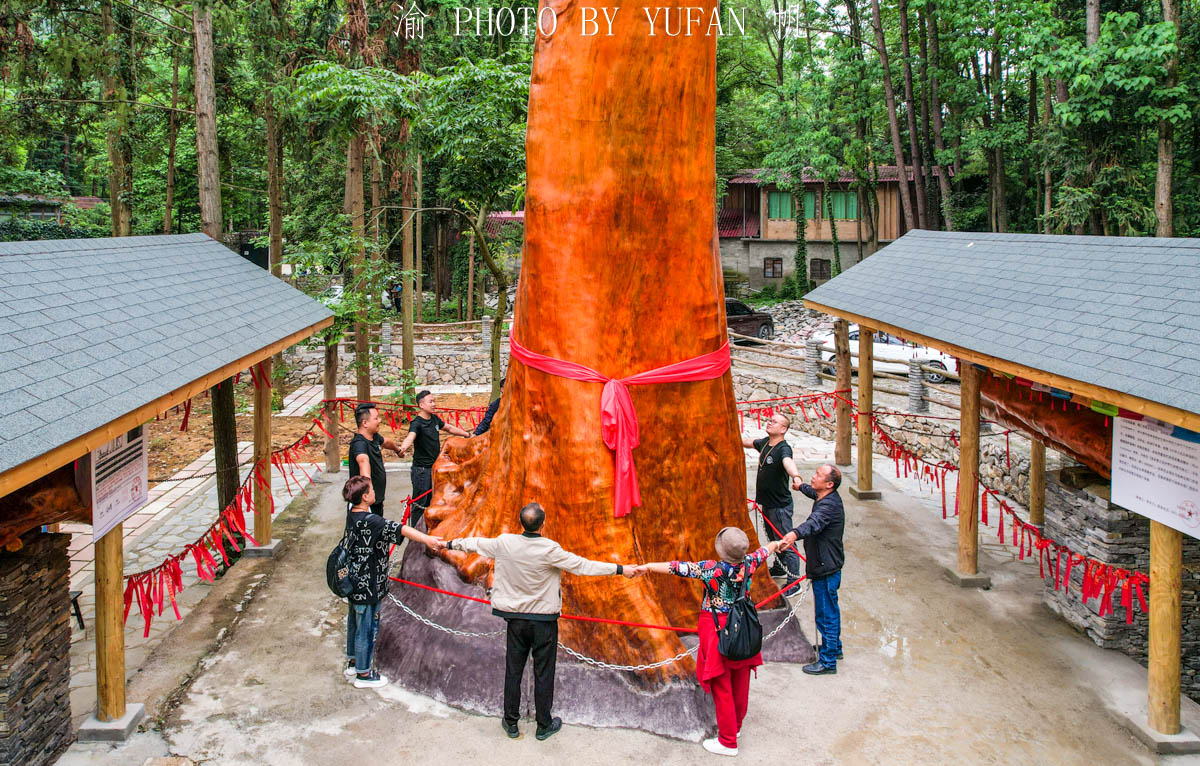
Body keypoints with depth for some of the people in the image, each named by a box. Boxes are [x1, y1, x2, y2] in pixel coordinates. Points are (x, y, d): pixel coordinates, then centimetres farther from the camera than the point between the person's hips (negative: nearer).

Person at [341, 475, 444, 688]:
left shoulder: (352, 513, -2)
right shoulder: (370, 521, -28)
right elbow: (400, 529, -41)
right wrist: (426, 539, -51)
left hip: (354, 581, 9)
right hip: (367, 586, -9)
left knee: (355, 622, 24)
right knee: (367, 627, 6)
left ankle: (353, 662, 41)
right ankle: (363, 674, 20)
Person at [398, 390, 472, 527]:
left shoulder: (434, 419, 8)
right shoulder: (417, 423, -17)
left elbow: (449, 428, 25)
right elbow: (411, 436, -37)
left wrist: (467, 435, 32)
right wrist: (402, 448, -58)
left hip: (435, 467, 8)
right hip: (421, 469, -8)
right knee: (420, 503, -5)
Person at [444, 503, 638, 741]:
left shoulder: (504, 543, -10)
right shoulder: (550, 550, -21)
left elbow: (476, 544, 7)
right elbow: (583, 566, -18)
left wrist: (451, 544, 26)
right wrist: (620, 569, -12)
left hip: (515, 618, 3)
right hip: (544, 620, -3)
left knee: (513, 670, 14)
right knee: (543, 673, 10)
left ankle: (511, 723, 26)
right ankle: (544, 725, 21)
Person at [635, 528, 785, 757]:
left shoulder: (711, 568, -23)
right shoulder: (748, 564, -7)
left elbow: (679, 567, -24)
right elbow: (763, 551, 14)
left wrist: (648, 567, -16)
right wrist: (777, 543, 35)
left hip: (717, 628, -5)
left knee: (721, 687, 5)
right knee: (740, 680, 19)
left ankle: (728, 742, 15)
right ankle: (735, 725, 39)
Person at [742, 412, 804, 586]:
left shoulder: (784, 449, -24)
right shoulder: (765, 442, 2)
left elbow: (788, 462, -47)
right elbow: (747, 442, 22)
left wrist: (796, 477, -66)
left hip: (780, 506, -9)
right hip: (766, 503, 9)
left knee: (786, 543, -3)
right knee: (774, 539, 26)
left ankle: (794, 582, 7)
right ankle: (779, 568, 45)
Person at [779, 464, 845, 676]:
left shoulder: (829, 506, -27)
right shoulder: (826, 498, 5)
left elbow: (814, 523, -48)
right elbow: (813, 492, 31)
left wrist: (795, 534, -66)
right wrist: (801, 486, 52)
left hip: (825, 570, -11)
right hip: (828, 565, 11)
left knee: (826, 614, -1)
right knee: (829, 610, 25)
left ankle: (828, 661, 9)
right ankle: (835, 648, 42)